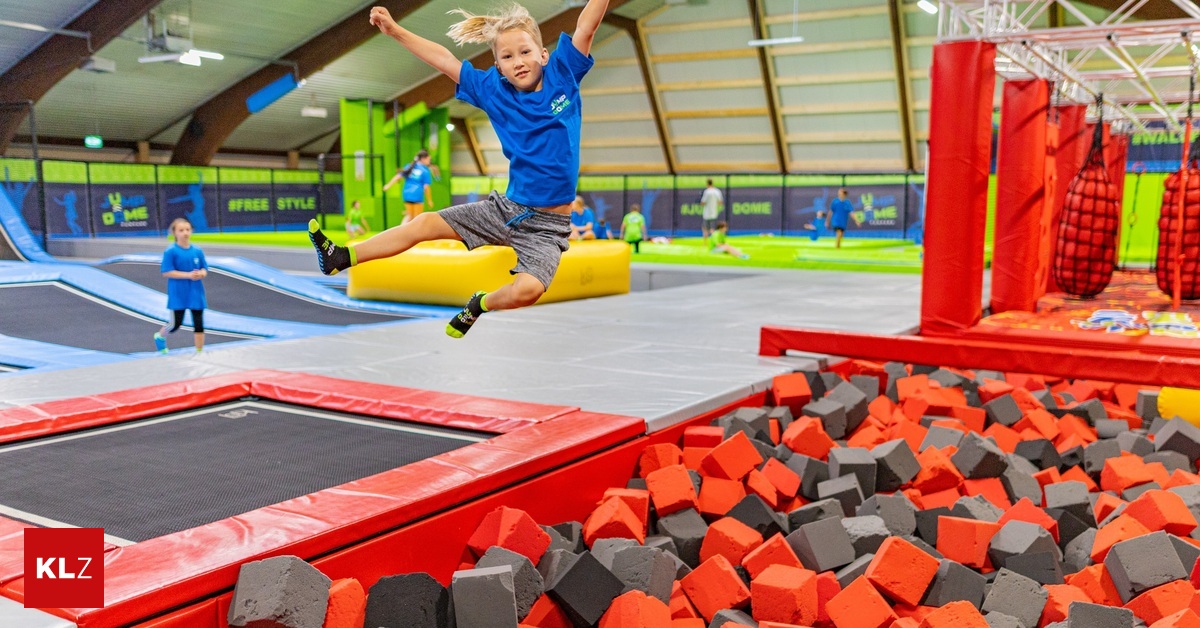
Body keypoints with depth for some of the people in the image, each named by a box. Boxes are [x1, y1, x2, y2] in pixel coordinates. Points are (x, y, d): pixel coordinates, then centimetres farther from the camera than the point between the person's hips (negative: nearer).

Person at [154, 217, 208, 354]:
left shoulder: (197, 250, 2)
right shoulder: (170, 251, -10)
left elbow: (204, 269, 10)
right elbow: (166, 272, -13)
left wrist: (201, 274, -15)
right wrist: (188, 275, -21)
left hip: (196, 292, 4)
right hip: (178, 293, -4)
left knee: (199, 323, 3)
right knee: (176, 324, 6)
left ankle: (199, 353, 12)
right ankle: (160, 336, 38)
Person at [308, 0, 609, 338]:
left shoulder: (563, 75, -3)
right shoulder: (495, 89, 3)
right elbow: (445, 61, 8)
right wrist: (395, 30, 7)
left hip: (547, 225, -3)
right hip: (508, 207, 4)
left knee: (527, 289, -29)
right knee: (424, 224, 5)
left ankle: (480, 304, 4)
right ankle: (341, 257, 20)